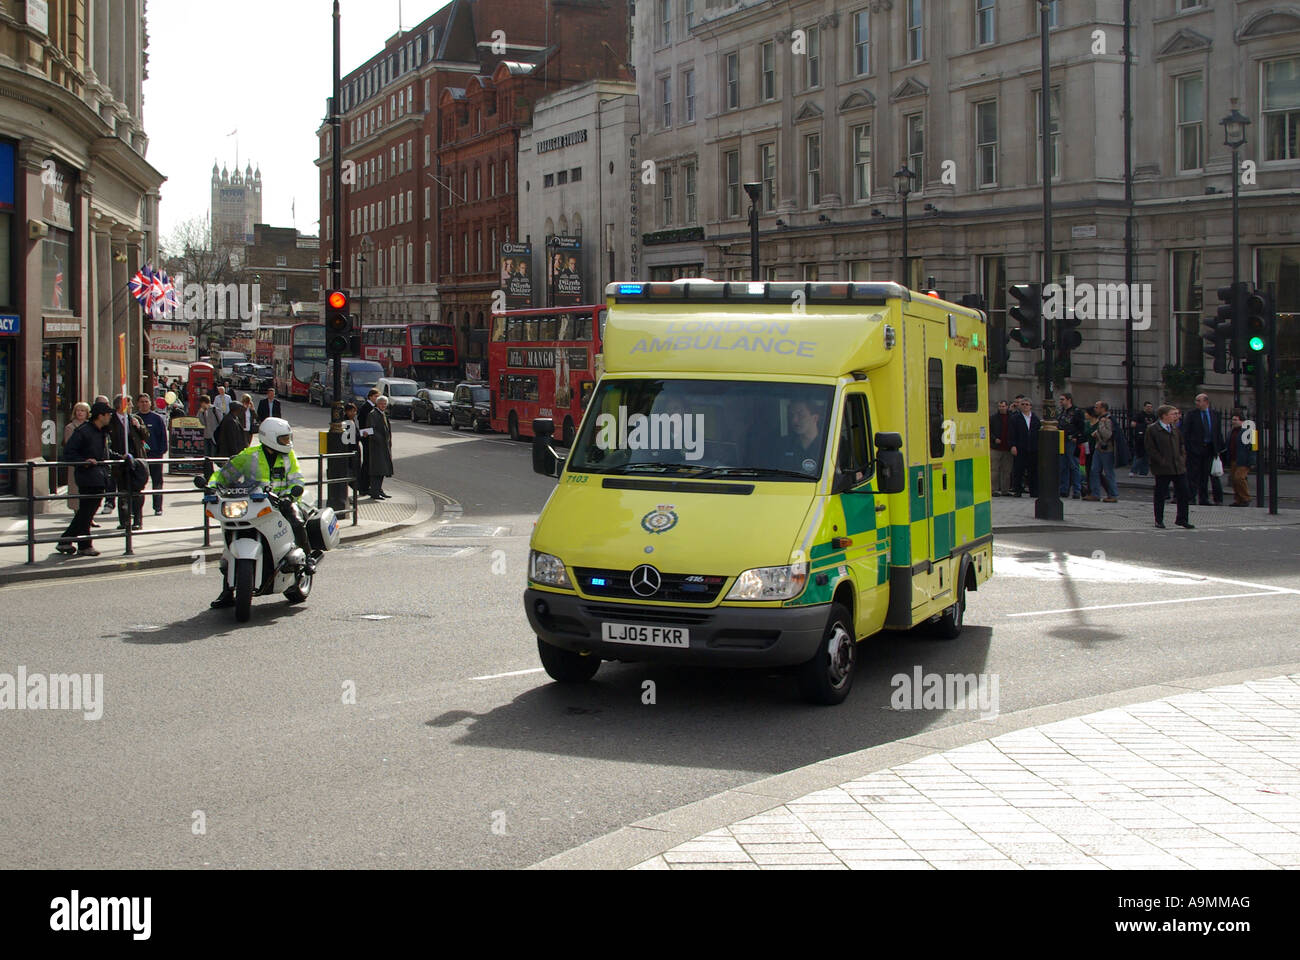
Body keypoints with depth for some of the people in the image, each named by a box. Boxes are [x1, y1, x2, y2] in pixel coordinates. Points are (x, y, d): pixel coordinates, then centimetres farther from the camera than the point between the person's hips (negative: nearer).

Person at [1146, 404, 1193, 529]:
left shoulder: (1175, 428, 14)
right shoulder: (1152, 429, -7)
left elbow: (1182, 444, 22)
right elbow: (1150, 449, -10)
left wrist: (1183, 459, 9)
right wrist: (1162, 461, -14)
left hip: (1179, 467, 6)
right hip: (1162, 469, -6)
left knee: (1183, 494, 5)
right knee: (1160, 495, 3)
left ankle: (1182, 519, 15)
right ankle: (1159, 520, 15)